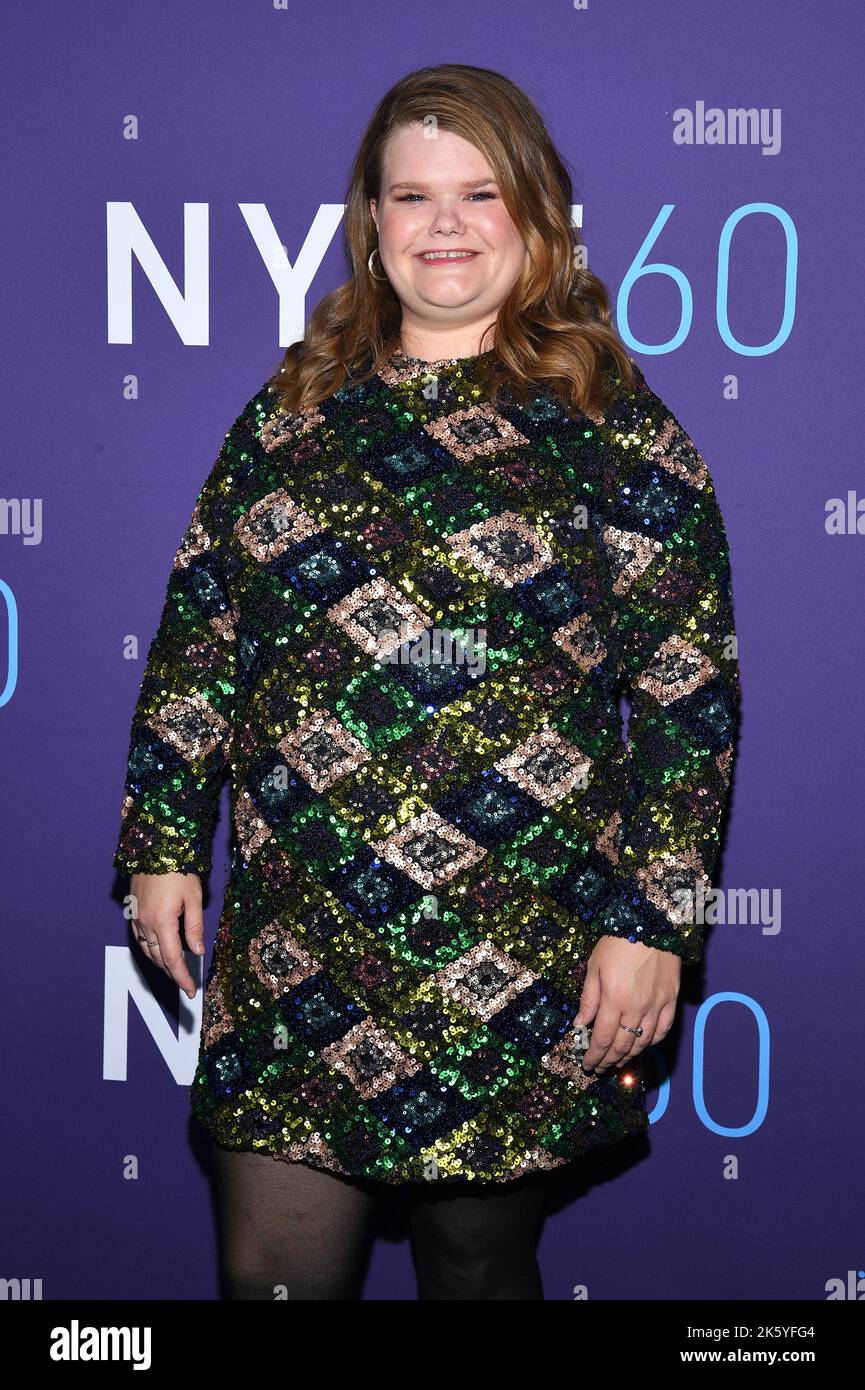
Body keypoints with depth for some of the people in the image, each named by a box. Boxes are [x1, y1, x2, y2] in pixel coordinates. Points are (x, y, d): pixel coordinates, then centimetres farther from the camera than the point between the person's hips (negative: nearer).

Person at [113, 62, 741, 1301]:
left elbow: (688, 684, -4)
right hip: (296, 940, 3)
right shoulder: (295, 408, 10)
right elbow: (199, 631, 13)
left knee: (479, 1260, 11)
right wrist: (163, 841, 10)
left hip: (520, 960, -2)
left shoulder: (608, 420, -1)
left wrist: (653, 920, -9)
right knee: (270, 1271, 4)